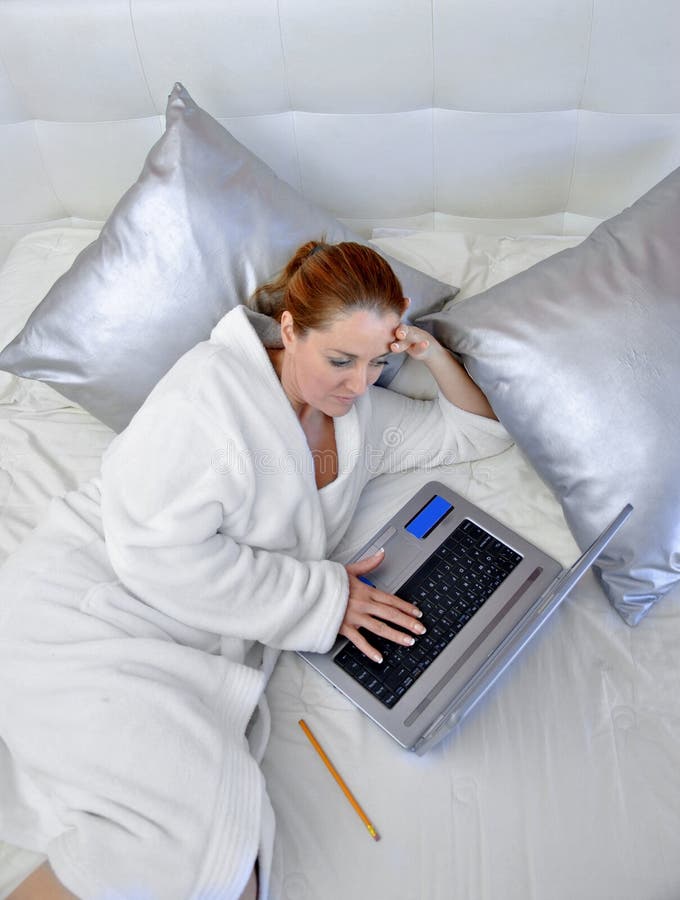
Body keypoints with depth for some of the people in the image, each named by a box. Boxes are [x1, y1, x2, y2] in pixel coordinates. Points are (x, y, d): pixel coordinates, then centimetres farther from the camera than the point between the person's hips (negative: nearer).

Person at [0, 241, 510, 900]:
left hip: (196, 650, 6)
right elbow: (158, 549, -17)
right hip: (90, 615, -6)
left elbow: (480, 431, 22)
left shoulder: (362, 412, 12)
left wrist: (431, 351, 3)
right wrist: (322, 597, -12)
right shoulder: (217, 383, -10)